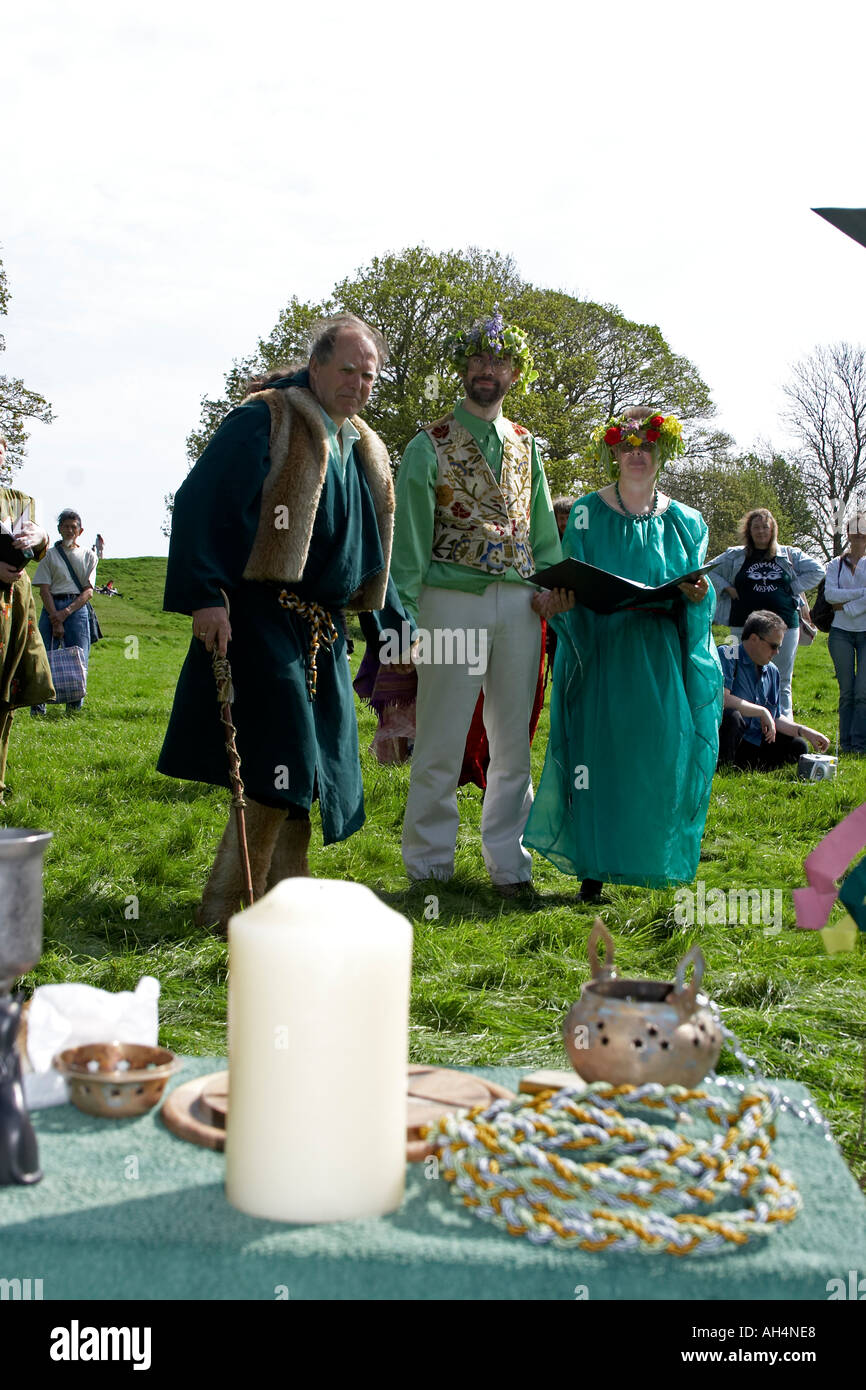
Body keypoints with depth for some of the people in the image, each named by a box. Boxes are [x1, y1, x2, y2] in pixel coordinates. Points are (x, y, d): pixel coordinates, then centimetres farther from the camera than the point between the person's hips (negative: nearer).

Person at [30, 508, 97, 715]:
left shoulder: (88, 556, 13)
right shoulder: (49, 555, 10)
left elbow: (88, 591, 4)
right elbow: (44, 589, 2)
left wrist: (66, 612, -10)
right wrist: (55, 620, -10)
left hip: (77, 607, 1)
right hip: (52, 606, 0)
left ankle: (74, 707, 0)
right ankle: (37, 708, -3)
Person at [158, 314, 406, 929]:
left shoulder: (365, 451, 20)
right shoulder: (265, 420, -4)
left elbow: (372, 554, 28)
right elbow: (197, 503, -13)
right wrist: (205, 595, -22)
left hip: (322, 631, 8)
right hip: (258, 619, -8)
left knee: (319, 766, 9)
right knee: (282, 765, -14)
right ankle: (226, 910, -3)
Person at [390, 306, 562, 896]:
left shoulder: (525, 445, 16)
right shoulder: (430, 445, 2)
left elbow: (543, 526, 18)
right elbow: (410, 538, -2)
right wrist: (406, 615, -9)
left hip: (518, 604, 4)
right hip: (452, 600, -4)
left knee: (513, 741, 9)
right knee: (441, 742, -2)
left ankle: (508, 862, 19)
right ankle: (429, 866, 10)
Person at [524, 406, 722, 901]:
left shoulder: (685, 522, 11)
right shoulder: (588, 513, 5)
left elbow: (695, 607, 10)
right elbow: (570, 587, 5)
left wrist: (698, 598, -12)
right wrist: (559, 602, -16)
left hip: (662, 656, 2)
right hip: (600, 651, -2)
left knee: (663, 754, -3)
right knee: (599, 748, -6)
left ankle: (658, 862, 10)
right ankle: (595, 869, 1)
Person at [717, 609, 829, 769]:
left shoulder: (772, 672, 14)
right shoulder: (727, 656, -11)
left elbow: (776, 718, 22)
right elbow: (720, 699, -26)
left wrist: (804, 731, 6)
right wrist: (763, 712, -17)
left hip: (754, 742, 8)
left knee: (798, 747, -3)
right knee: (731, 715, -37)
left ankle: (740, 767, -7)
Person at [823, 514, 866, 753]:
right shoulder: (836, 565, 11)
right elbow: (830, 594, -6)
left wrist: (845, 606, -10)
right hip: (841, 633, 2)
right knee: (846, 691, 2)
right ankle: (846, 743, 7)